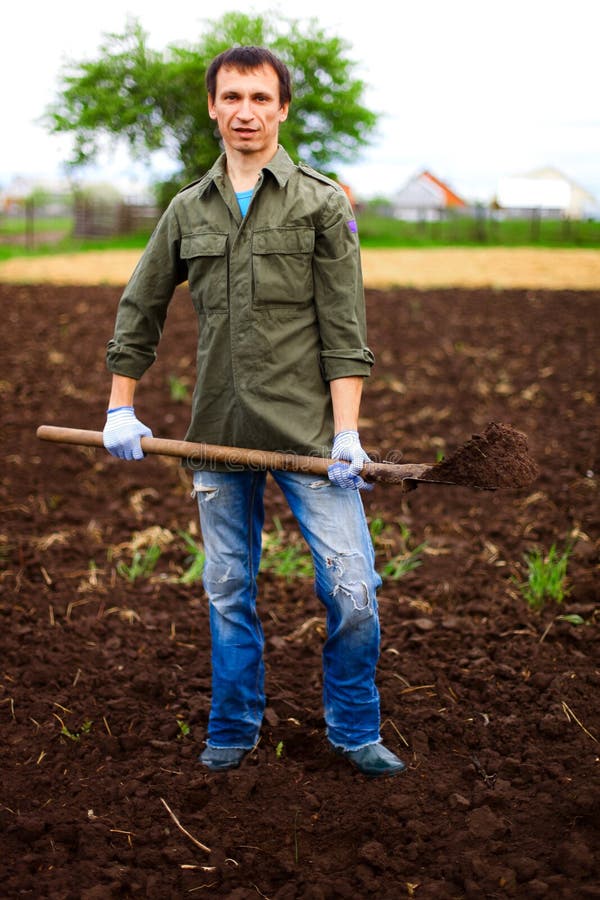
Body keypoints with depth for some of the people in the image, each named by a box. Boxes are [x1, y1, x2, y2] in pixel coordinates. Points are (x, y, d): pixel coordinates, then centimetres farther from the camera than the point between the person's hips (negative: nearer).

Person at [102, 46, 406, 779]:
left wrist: (346, 432, -12)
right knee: (227, 593, 11)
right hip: (218, 435, 3)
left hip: (306, 429, -3)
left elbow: (344, 330, -4)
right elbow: (139, 311, 19)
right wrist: (121, 409, 13)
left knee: (352, 588, -6)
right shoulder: (188, 211, 10)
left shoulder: (321, 203, 1)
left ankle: (354, 732, 15)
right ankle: (233, 732, 28)